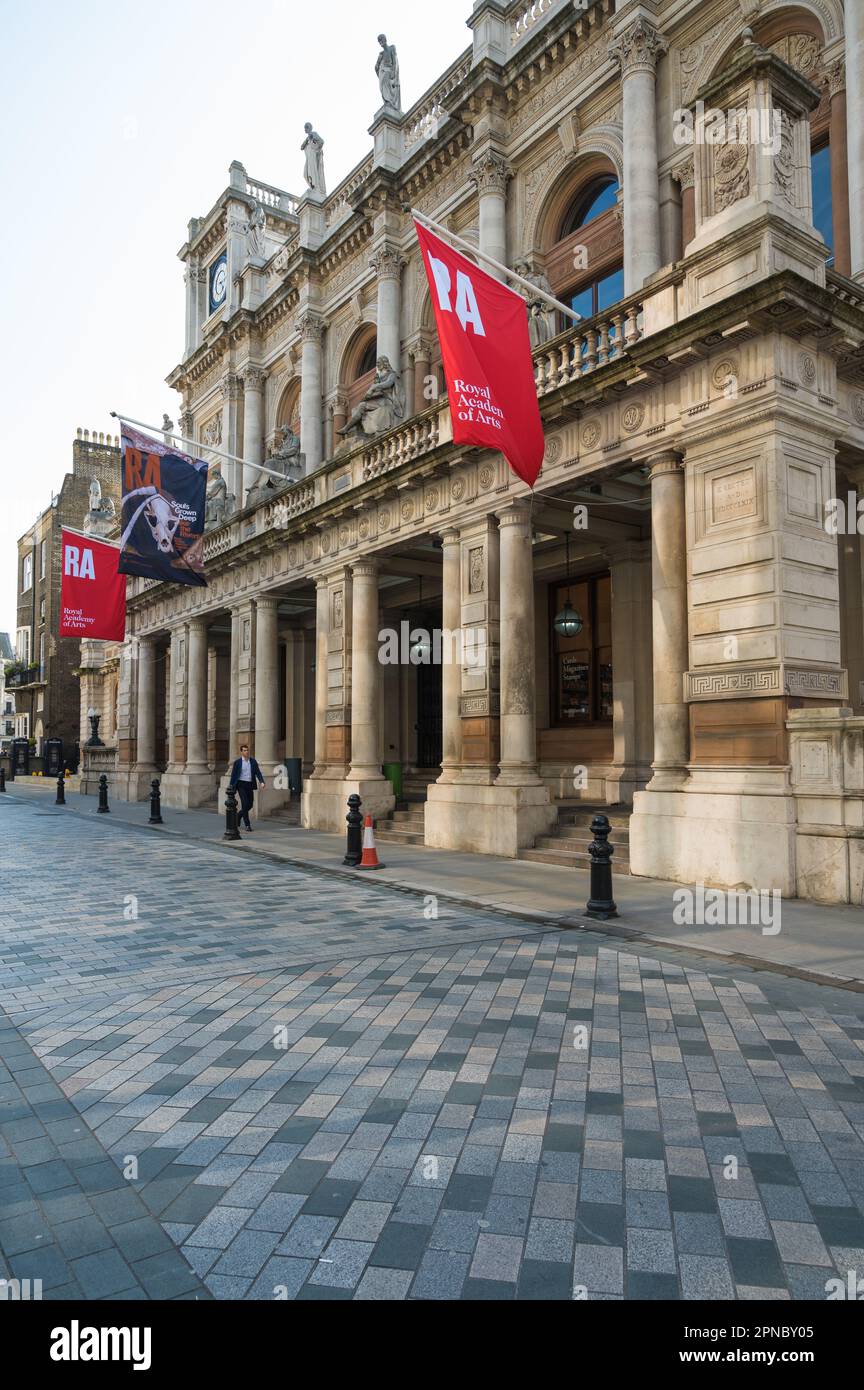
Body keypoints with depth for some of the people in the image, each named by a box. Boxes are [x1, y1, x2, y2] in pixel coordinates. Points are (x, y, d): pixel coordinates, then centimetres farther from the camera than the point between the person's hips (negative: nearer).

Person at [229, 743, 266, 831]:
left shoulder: (253, 761, 5)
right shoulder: (237, 762, -4)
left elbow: (258, 772, 1)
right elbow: (233, 775, -1)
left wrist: (262, 782, -14)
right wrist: (232, 787, -4)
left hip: (250, 785, 4)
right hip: (241, 784, -4)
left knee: (250, 804, 9)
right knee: (245, 804, -11)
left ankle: (239, 816, 36)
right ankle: (247, 825, -5)